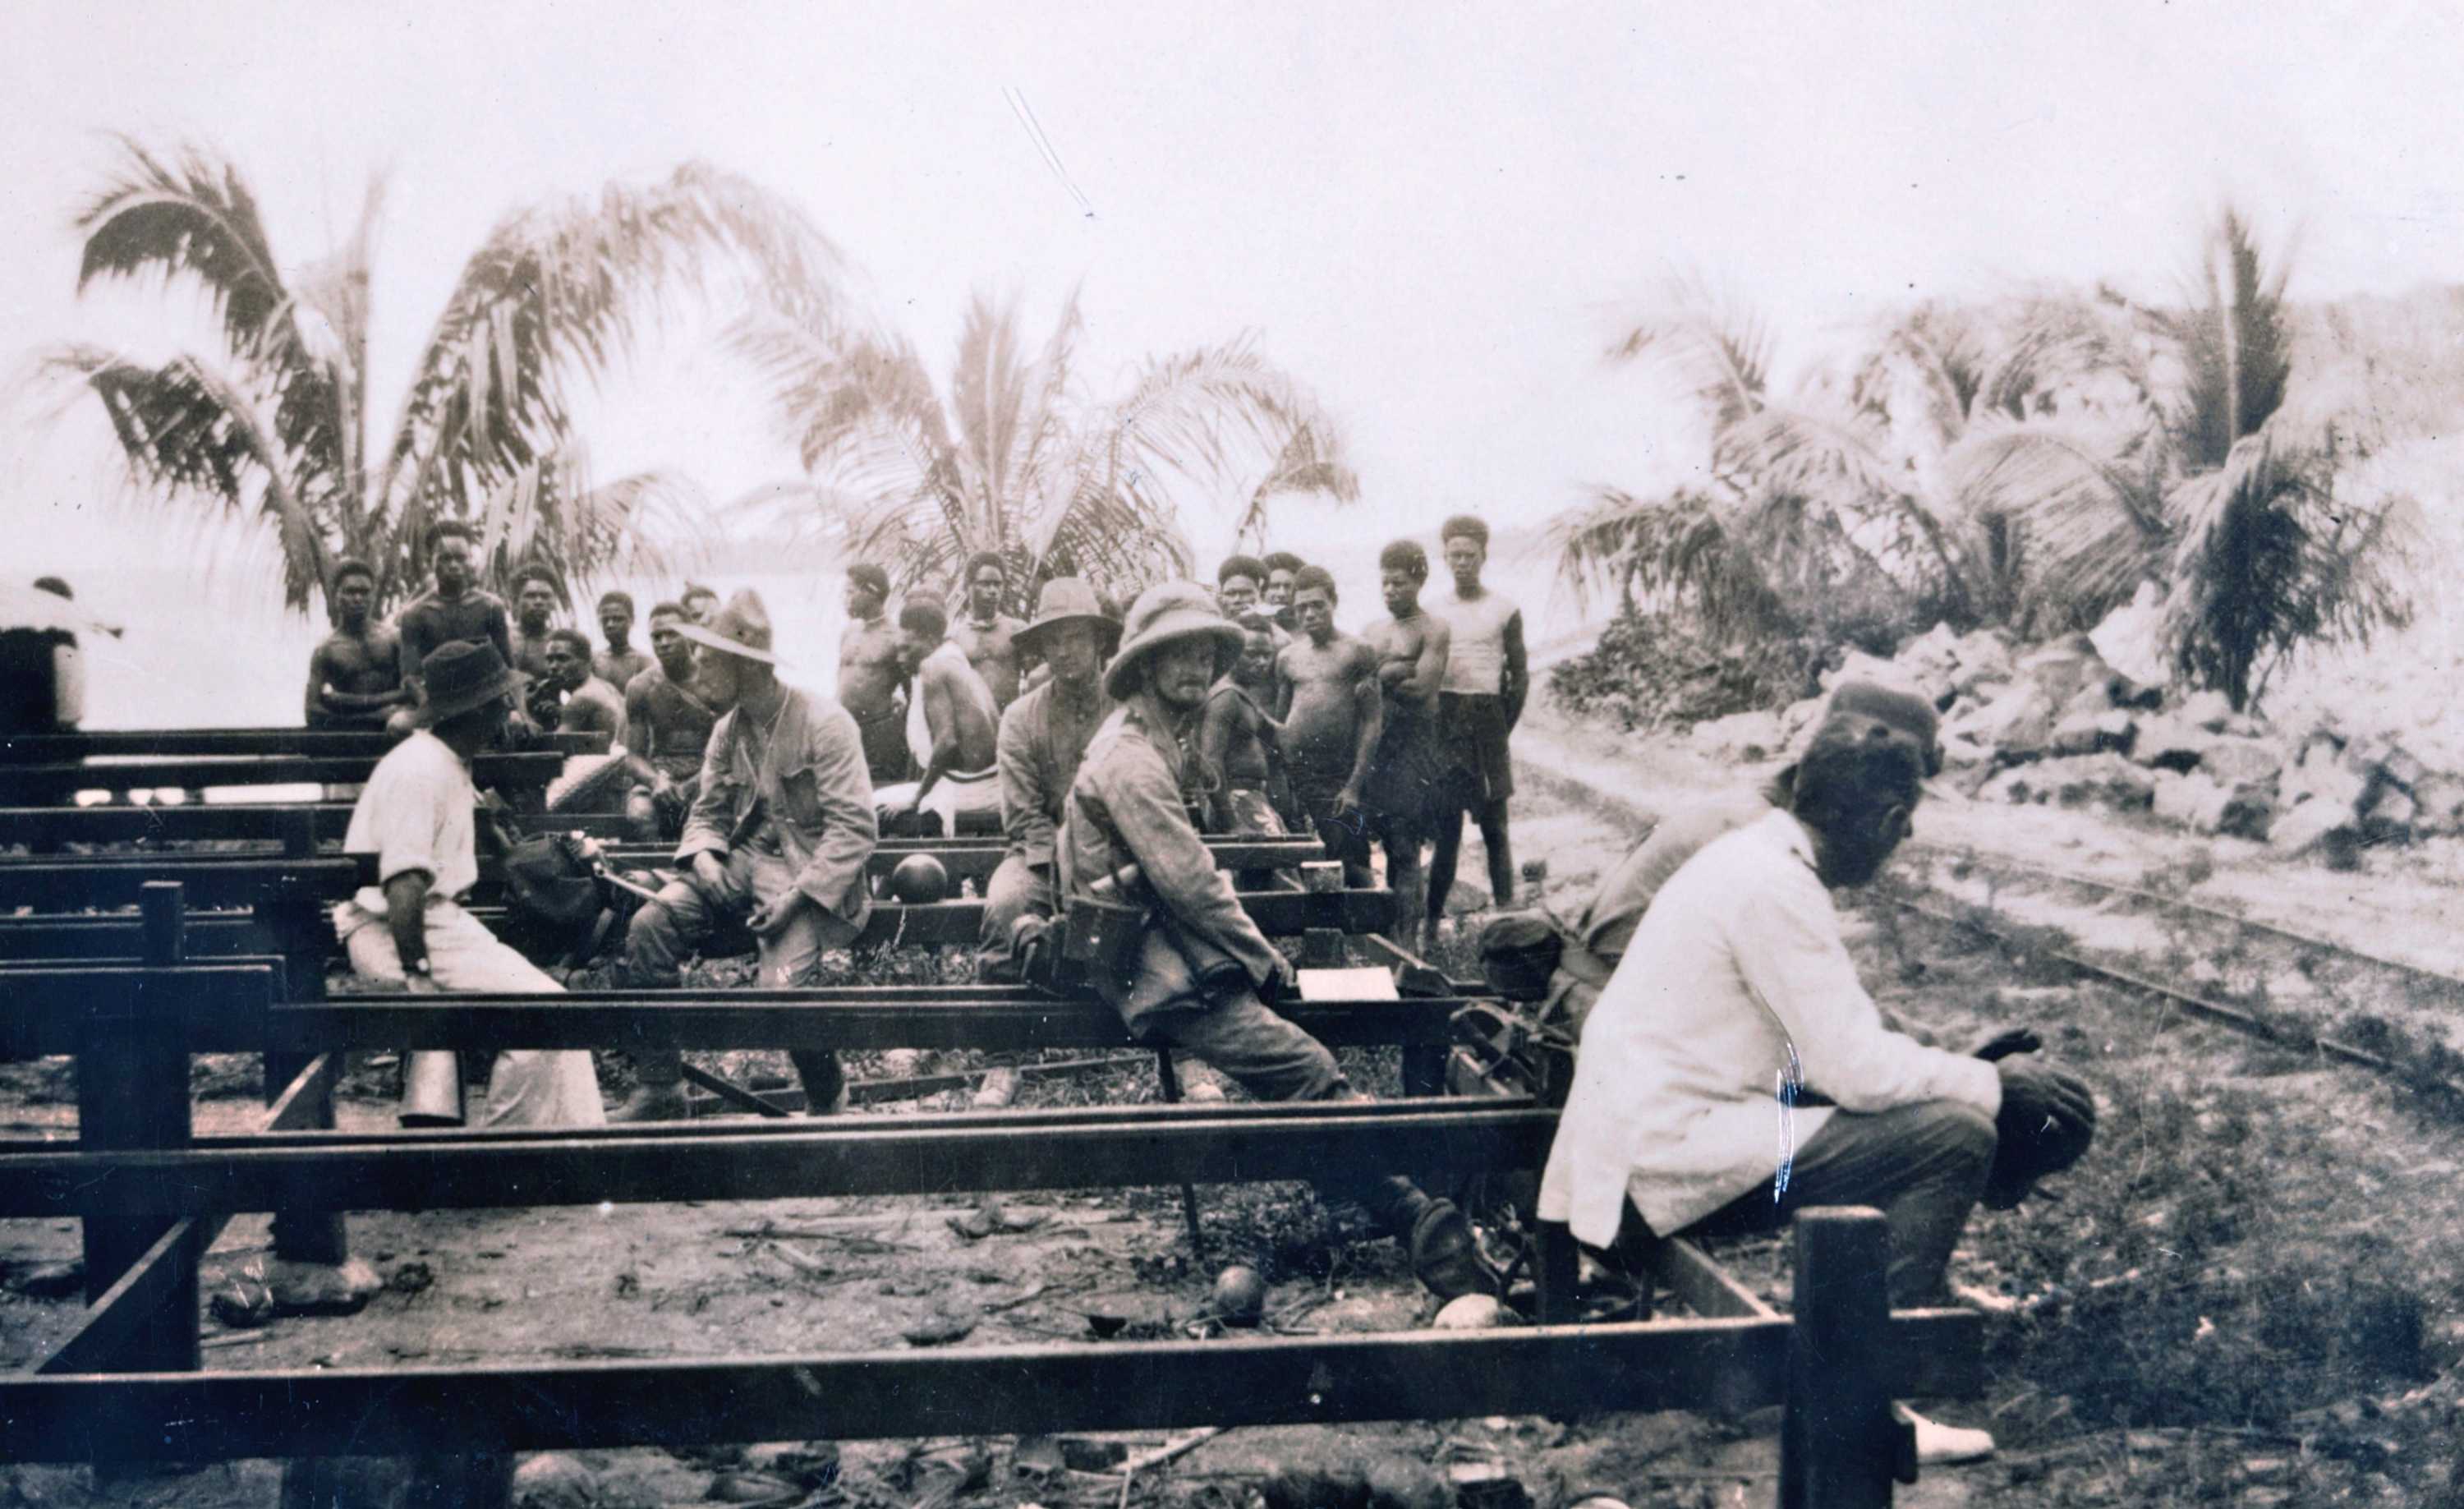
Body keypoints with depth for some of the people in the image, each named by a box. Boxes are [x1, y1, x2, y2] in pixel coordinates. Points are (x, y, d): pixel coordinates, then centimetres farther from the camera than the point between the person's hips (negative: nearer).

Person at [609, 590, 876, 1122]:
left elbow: (854, 830, -16)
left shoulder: (825, 724, -12)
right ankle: (659, 1088, -6)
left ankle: (828, 1098, 4)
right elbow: (708, 812, 16)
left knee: (780, 985, -28)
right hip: (744, 864, 7)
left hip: (808, 873, -6)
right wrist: (704, 858, -8)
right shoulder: (728, 730, 9)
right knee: (648, 928, -16)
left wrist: (797, 895, -24)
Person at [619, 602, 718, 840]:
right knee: (640, 812, -32)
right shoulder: (639, 688, 6)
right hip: (658, 776, 1)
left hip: (706, 777, -1)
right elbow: (634, 754, 7)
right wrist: (656, 780, -15)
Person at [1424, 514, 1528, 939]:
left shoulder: (1504, 610, 4)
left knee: (1495, 828, 1)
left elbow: (1520, 676, 5)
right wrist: (1432, 726, 4)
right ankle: (1433, 919, -1)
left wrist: (1504, 727, -1)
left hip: (1488, 719, -1)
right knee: (1445, 826, -1)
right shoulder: (1433, 612, 10)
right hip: (1445, 720, 2)